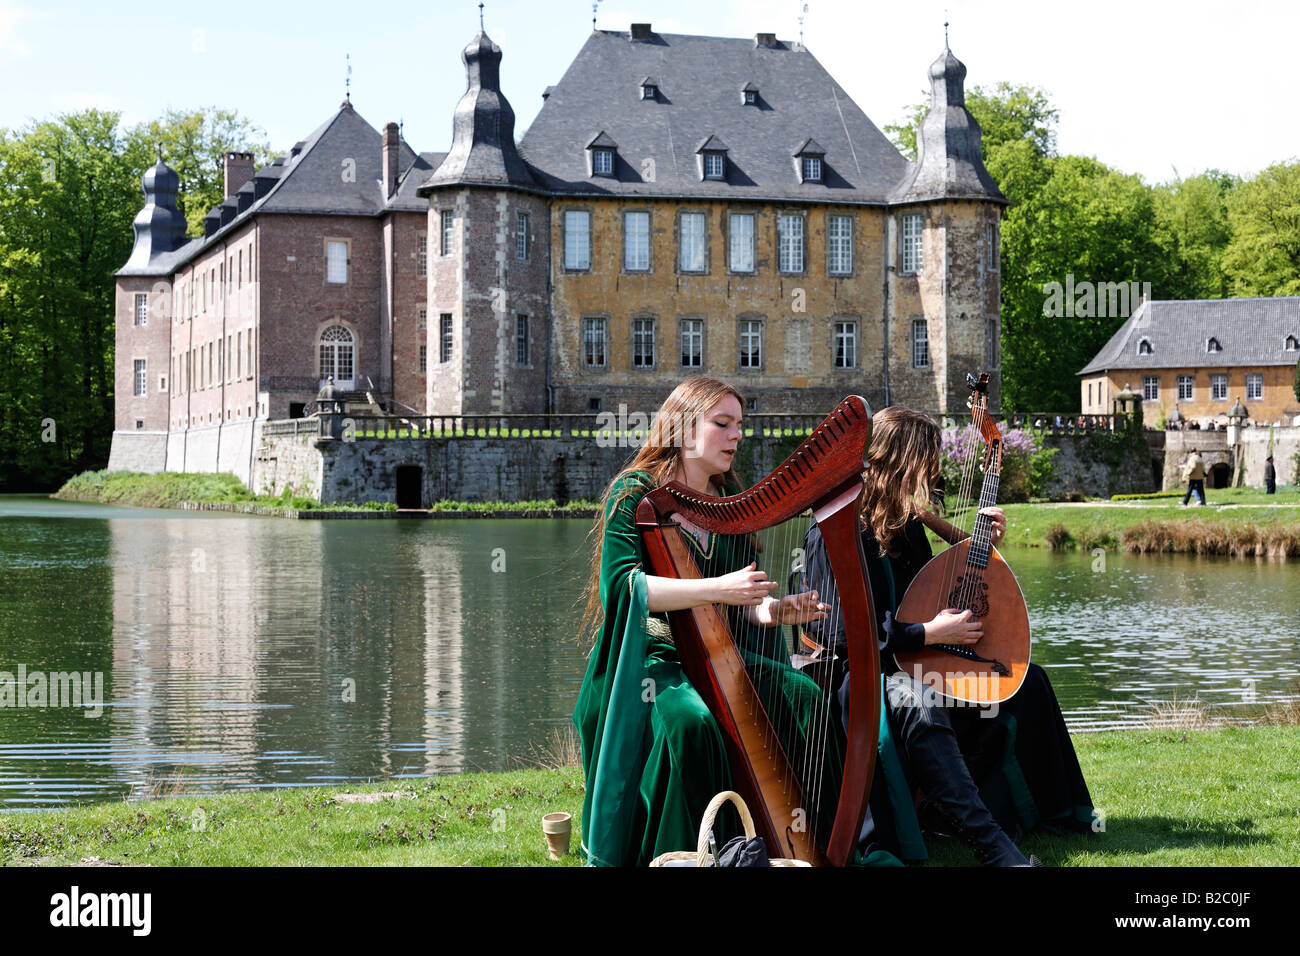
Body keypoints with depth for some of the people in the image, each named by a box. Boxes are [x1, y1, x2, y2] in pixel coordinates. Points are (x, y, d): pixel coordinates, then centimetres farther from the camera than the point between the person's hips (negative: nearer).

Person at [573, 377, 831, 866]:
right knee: (690, 720, -35)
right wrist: (716, 589, -28)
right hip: (648, 656, -6)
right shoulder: (635, 493, -6)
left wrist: (769, 610, -14)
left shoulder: (728, 500, 12)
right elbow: (621, 583, -20)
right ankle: (682, 856, -20)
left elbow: (739, 603, 11)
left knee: (806, 697, -15)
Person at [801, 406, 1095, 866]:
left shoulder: (905, 521, 12)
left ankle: (949, 807, -1)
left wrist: (980, 544, 12)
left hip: (909, 662, 10)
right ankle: (992, 844, -45)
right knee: (916, 702, -42)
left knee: (1026, 681, 6)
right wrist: (929, 633, -22)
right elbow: (834, 633, -23)